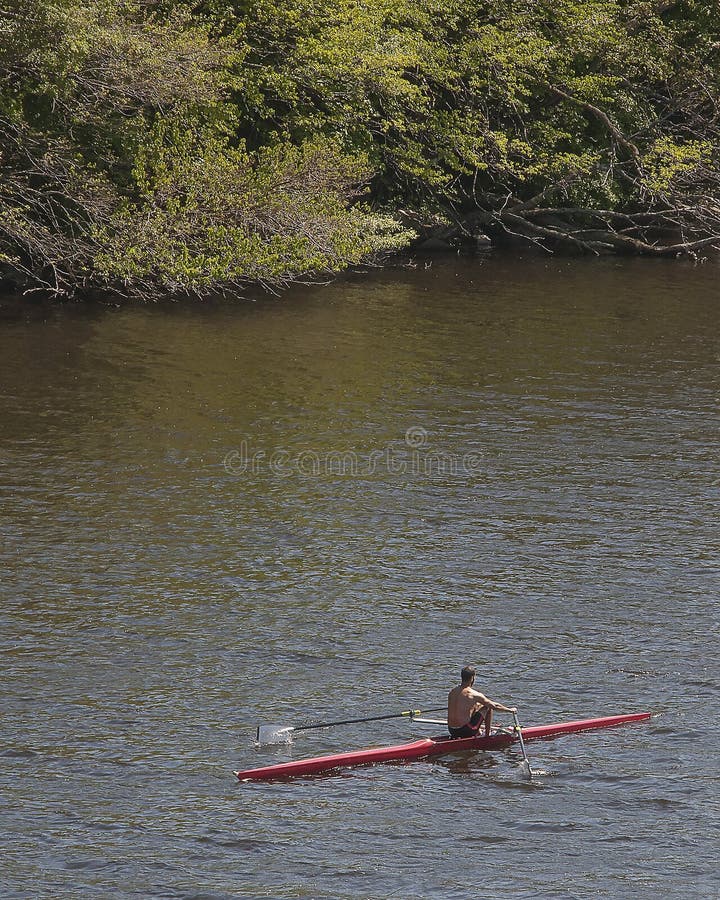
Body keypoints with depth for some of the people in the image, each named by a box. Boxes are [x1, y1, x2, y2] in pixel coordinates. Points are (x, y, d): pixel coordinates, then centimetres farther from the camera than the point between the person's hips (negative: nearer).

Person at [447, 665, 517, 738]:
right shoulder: (473, 694, -15)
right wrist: (510, 710, 13)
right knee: (488, 707, 8)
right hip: (466, 731, -7)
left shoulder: (452, 692, 5)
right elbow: (495, 706, -4)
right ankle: (487, 736, 14)